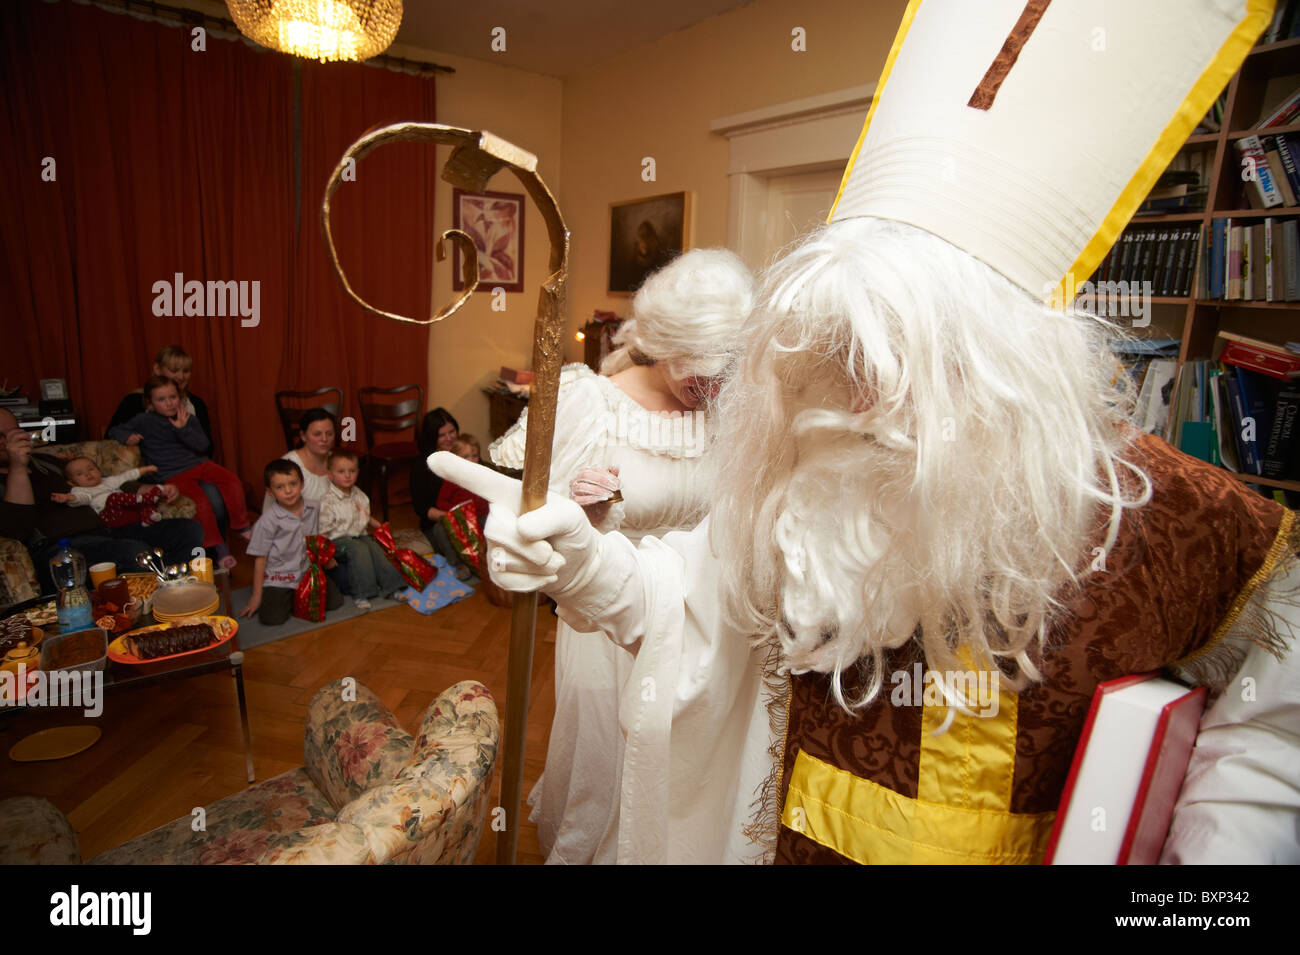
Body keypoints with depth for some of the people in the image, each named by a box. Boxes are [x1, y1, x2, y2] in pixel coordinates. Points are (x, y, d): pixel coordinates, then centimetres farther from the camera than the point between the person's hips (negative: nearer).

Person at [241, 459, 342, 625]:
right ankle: (287, 599, 11)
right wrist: (256, 595, -5)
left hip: (308, 572, 4)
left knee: (335, 601, -8)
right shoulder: (268, 520, -15)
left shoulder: (314, 508, -3)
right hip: (277, 579, -4)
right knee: (272, 617, -22)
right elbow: (260, 558, -9)